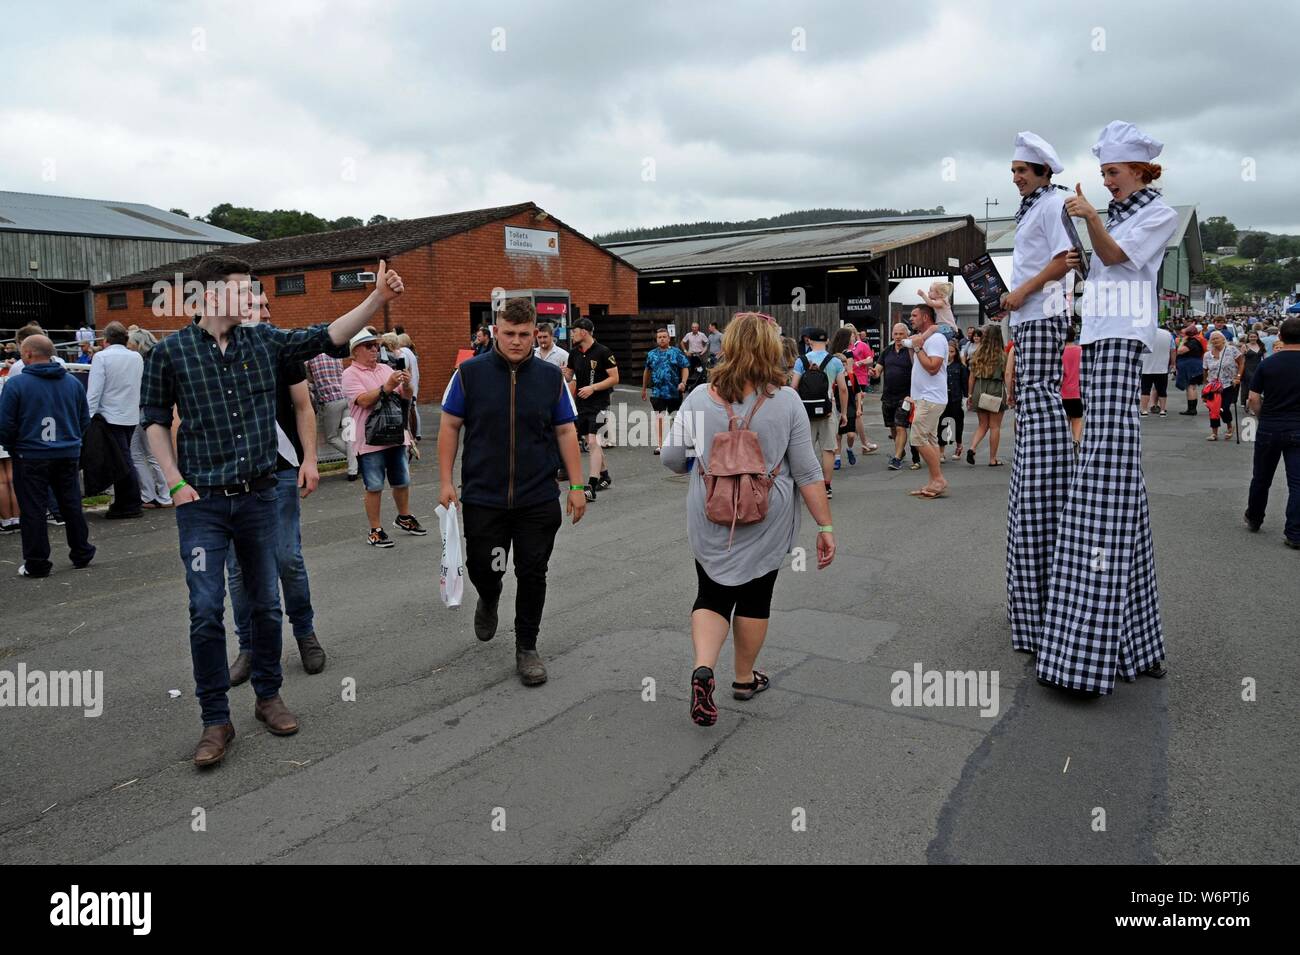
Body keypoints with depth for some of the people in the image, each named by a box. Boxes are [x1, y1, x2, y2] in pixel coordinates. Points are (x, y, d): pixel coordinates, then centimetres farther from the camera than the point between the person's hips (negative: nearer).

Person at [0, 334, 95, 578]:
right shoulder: (73, 382, 3)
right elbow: (85, 419, 10)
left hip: (30, 457, -4)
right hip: (68, 456, 4)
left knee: (32, 510, 4)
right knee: (71, 505, 14)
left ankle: (37, 564, 8)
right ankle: (82, 554, 23)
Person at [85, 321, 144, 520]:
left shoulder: (102, 357, -10)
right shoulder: (137, 358, 7)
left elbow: (94, 392, -12)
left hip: (111, 417, -6)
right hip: (132, 416, 6)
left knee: (122, 461, -2)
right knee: (123, 460, 14)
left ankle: (132, 505, 1)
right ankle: (122, 503, 17)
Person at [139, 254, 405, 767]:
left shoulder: (263, 340, 4)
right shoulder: (170, 352, -3)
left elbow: (327, 336, 0)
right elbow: (154, 418, 3)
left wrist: (378, 297, -11)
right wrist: (176, 481, -5)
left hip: (259, 496, 3)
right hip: (203, 503, -3)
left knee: (266, 604, 11)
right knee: (206, 611, -4)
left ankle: (268, 696, 29)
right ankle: (216, 719, 11)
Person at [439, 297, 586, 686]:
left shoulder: (551, 376, 2)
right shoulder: (470, 372, -2)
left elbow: (566, 432, 6)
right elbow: (450, 427, 3)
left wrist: (576, 485, 2)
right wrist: (445, 482, -2)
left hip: (538, 500, 1)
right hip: (482, 497, 0)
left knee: (532, 575, 5)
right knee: (482, 569, 7)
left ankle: (527, 648, 22)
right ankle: (489, 600, 44)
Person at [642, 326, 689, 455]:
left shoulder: (676, 352, 2)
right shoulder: (651, 354, 8)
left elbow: (685, 368, -1)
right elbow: (647, 371, 17)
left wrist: (683, 382, -16)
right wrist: (644, 388, 21)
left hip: (674, 391, 0)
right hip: (657, 392, 0)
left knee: (672, 417, 13)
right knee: (659, 418, -9)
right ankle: (659, 445, -9)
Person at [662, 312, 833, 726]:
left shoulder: (699, 397, -5)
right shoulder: (786, 400, -9)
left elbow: (672, 459, 1)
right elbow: (807, 471, -8)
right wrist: (825, 526, -2)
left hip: (710, 521, 1)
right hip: (766, 522, 0)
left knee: (712, 595, 13)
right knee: (755, 596, 16)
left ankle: (703, 668, -9)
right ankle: (745, 678, 30)